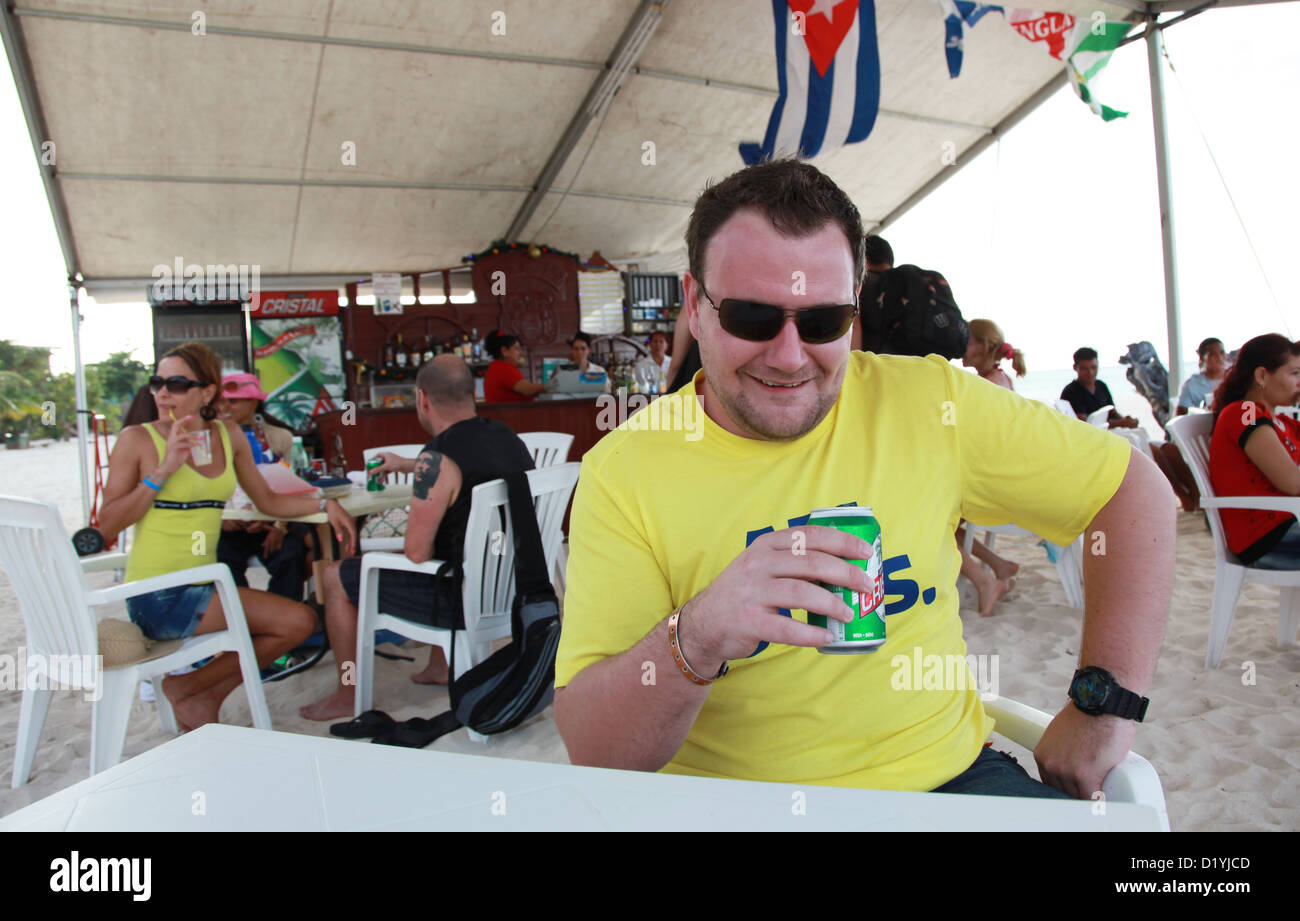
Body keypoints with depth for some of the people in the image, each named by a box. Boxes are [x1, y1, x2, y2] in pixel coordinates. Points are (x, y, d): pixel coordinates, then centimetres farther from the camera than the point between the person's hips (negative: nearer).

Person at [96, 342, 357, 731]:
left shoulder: (228, 436, 9)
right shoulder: (137, 439, -4)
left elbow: (267, 501, 16)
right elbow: (108, 522, -9)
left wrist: (324, 504, 3)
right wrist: (162, 472, -17)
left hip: (202, 588, 6)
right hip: (158, 596, -6)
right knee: (297, 620, -15)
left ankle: (201, 695, 13)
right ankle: (187, 690, 4)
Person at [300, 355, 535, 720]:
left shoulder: (437, 459, -25)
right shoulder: (508, 437, 0)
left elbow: (417, 553, -21)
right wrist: (407, 465, 37)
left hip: (464, 600, -8)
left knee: (335, 577, 10)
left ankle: (347, 697, 26)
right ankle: (439, 667, 44)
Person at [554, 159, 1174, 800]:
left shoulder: (929, 405, -6)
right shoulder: (623, 472, -11)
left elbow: (1134, 488, 4)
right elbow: (591, 754, -14)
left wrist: (1106, 706, -2)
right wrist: (696, 637, -34)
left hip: (944, 775, 3)